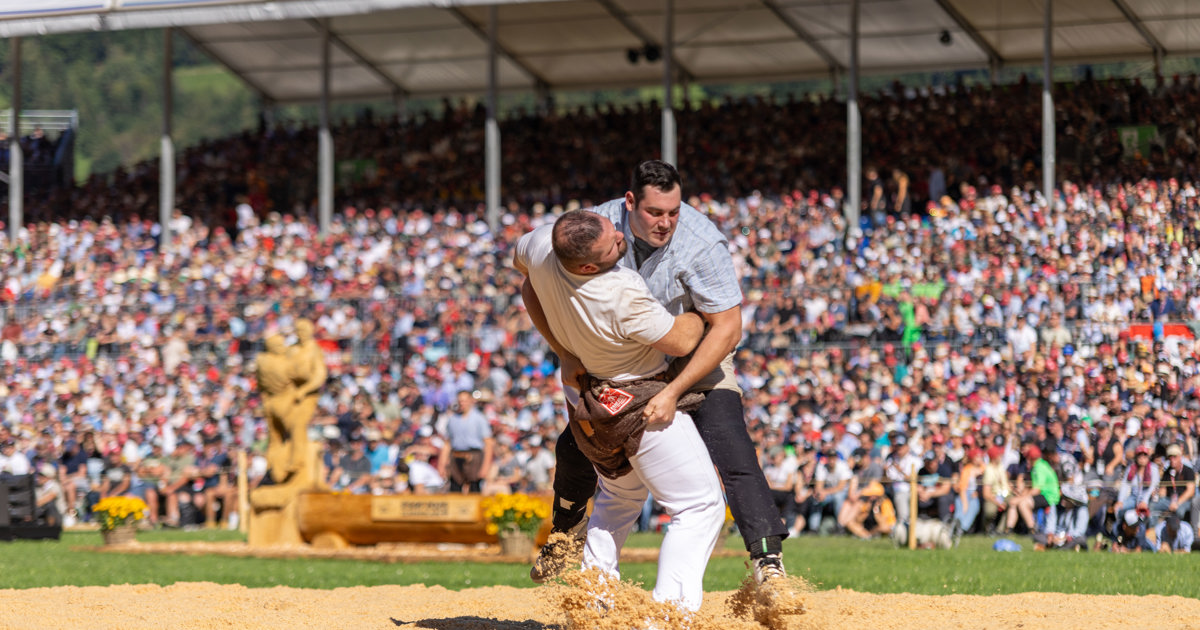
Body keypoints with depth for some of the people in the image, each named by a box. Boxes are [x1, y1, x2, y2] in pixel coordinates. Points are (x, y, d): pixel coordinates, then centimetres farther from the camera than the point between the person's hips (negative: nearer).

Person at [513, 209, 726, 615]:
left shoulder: (541, 245, -18)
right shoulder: (623, 296, -36)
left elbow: (518, 260, 10)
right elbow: (682, 341, -21)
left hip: (590, 396, 8)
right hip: (646, 408, -8)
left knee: (620, 497, 31)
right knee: (700, 506, -1)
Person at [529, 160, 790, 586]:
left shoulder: (701, 244, -33)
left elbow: (727, 328, -30)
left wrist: (674, 392, -38)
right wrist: (565, 354, -21)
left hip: (700, 355, -4)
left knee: (729, 449, -24)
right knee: (575, 448, 6)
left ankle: (767, 558, -26)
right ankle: (566, 534, 36)